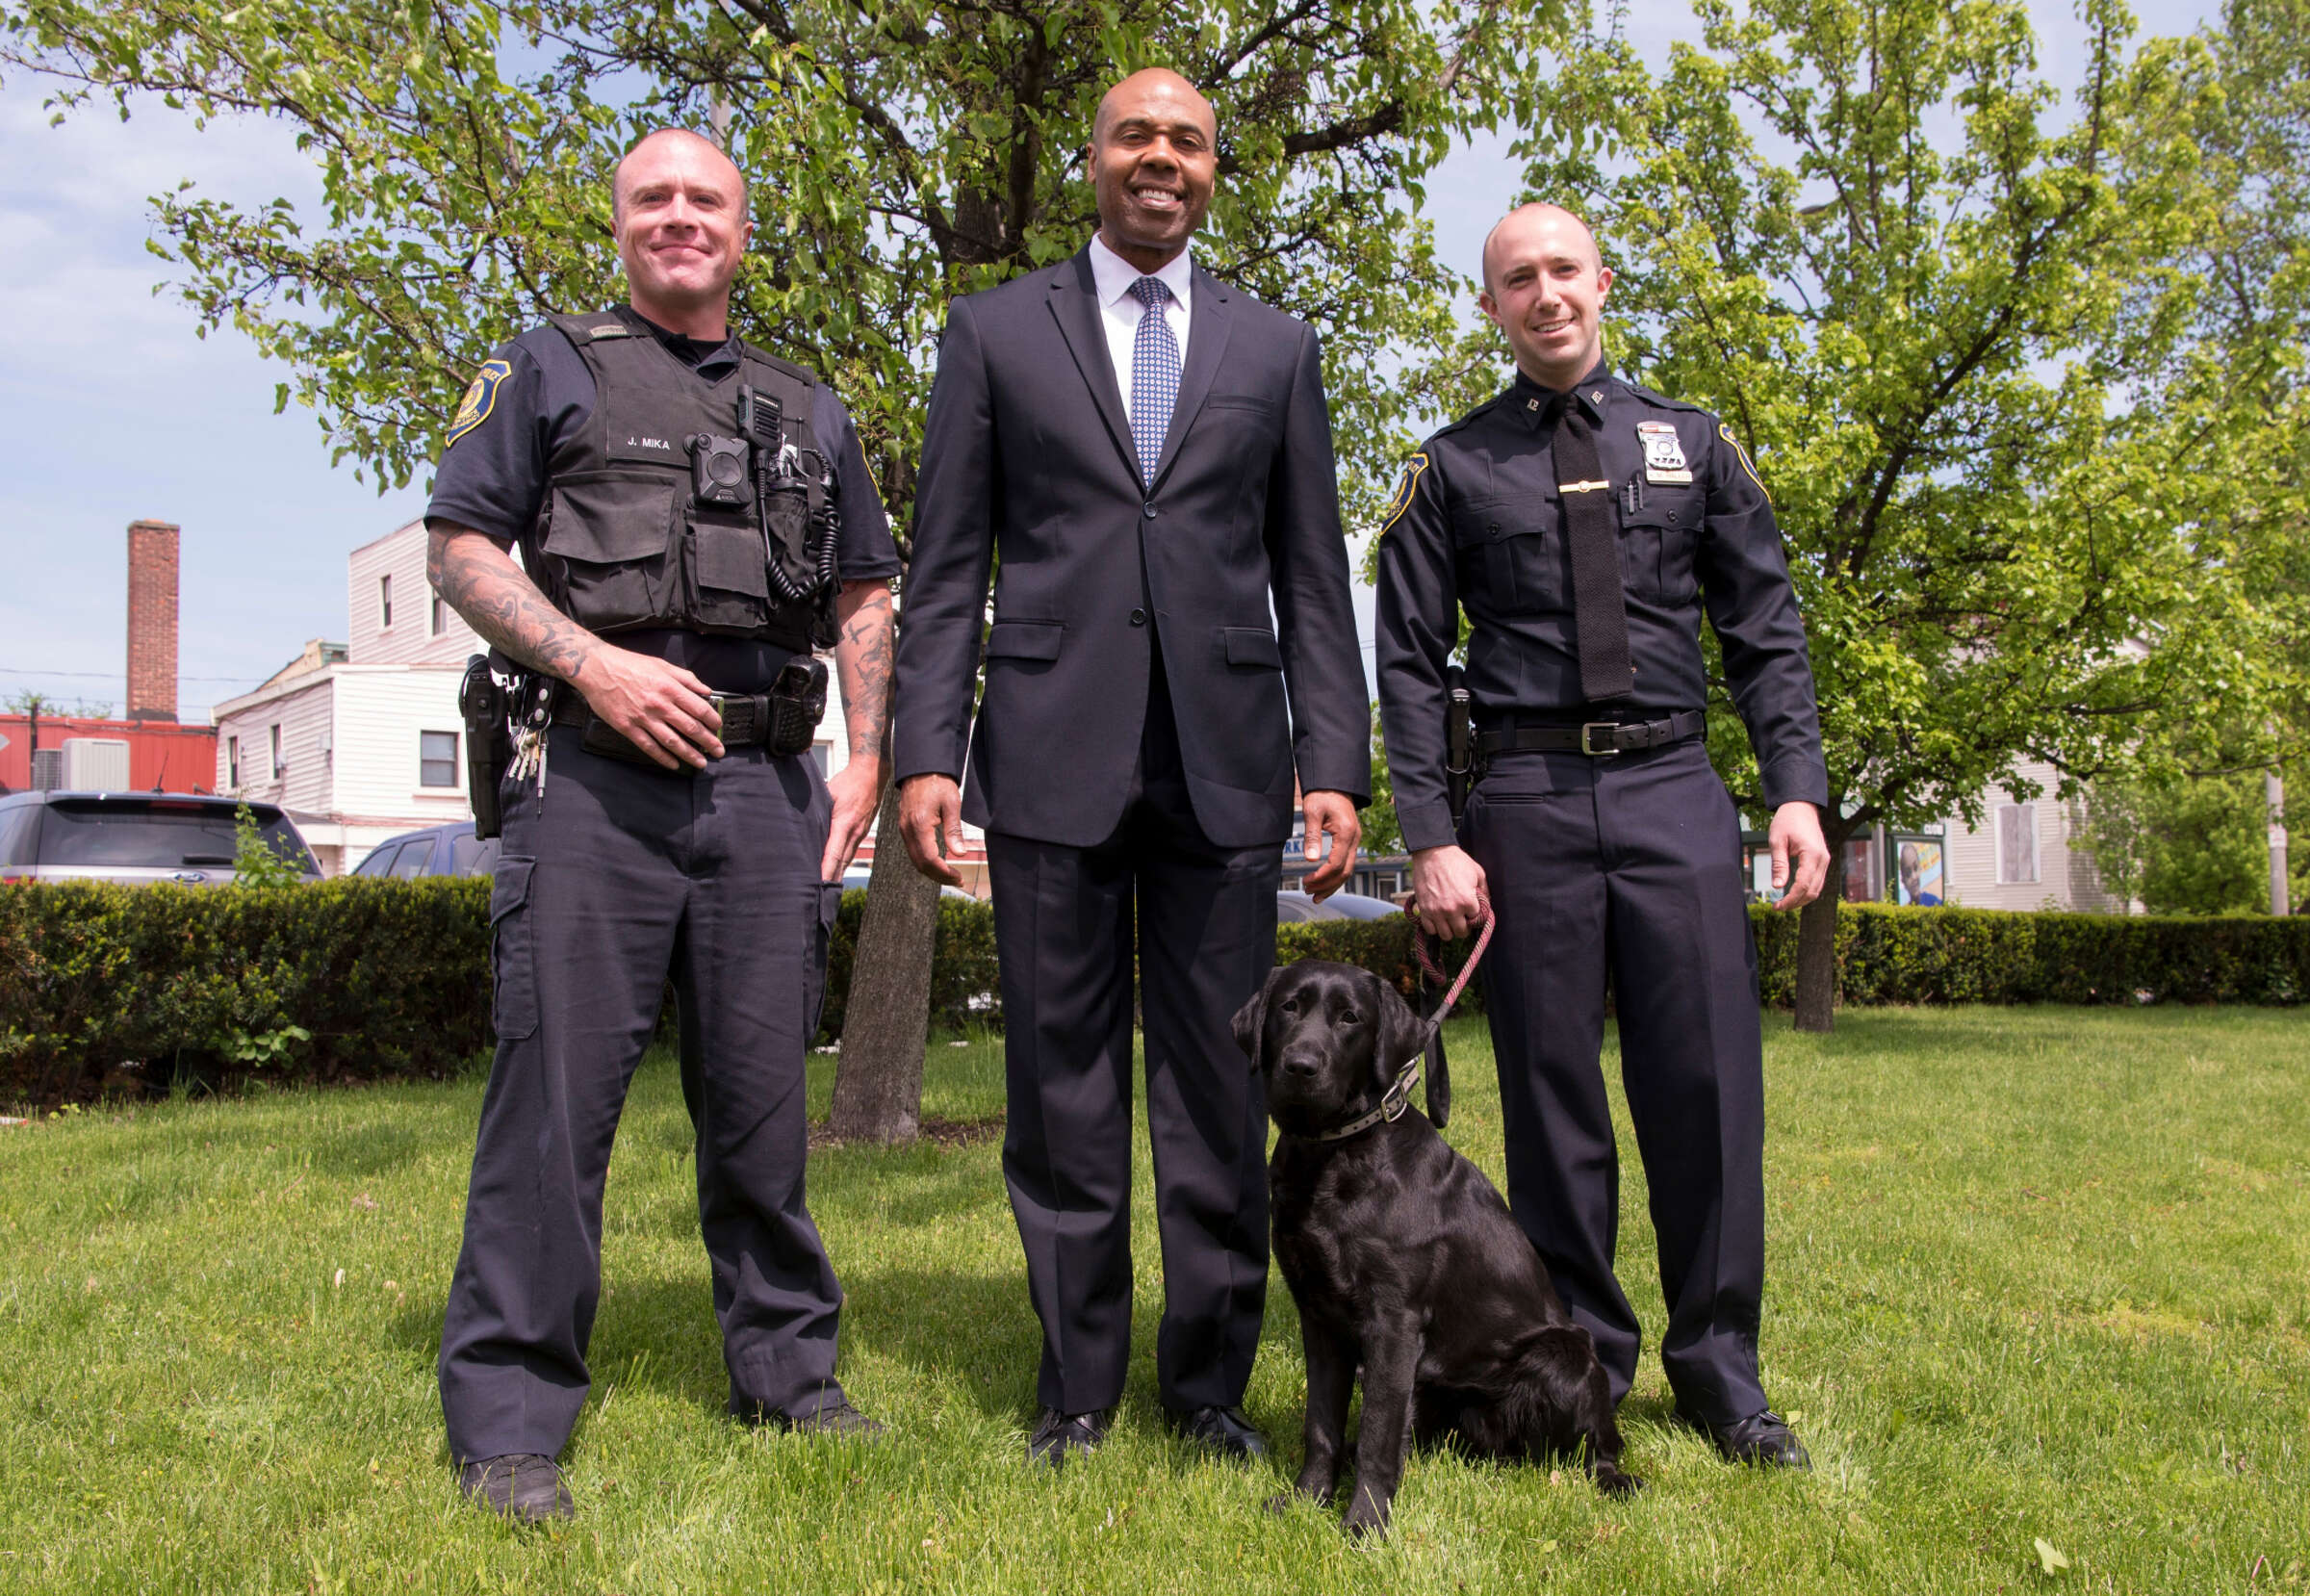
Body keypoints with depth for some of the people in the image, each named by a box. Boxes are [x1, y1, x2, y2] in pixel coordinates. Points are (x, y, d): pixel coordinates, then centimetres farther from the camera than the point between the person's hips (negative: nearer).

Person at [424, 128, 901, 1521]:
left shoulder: (809, 409, 21)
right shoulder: (553, 368, 11)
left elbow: (867, 594, 20)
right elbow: (461, 543, 3)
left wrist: (866, 760, 7)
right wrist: (593, 664, -12)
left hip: (766, 784, 3)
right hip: (598, 778, -3)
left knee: (763, 1093, 9)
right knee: (558, 1091, -4)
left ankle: (788, 1372, 22)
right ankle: (510, 1419, 7)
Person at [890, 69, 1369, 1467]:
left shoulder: (1277, 347, 15)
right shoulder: (997, 331, 11)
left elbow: (1312, 577, 11)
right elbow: (946, 567, 6)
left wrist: (1336, 763, 2)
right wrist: (925, 749, -4)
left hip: (1226, 760, 1)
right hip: (1054, 752, -1)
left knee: (1220, 1088, 4)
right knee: (1063, 1080, 4)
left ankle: (1211, 1382, 19)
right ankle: (1078, 1388, 17)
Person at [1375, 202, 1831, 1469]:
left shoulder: (1692, 444, 13)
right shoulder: (1453, 468, 7)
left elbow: (1767, 629, 11)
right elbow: (1409, 663, 3)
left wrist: (1797, 787, 0)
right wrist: (1431, 836, -5)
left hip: (1675, 793, 1)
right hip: (1529, 803, -1)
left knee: (1709, 1081, -1)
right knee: (1551, 1092, 3)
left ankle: (1718, 1366, 15)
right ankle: (1582, 1360, 18)